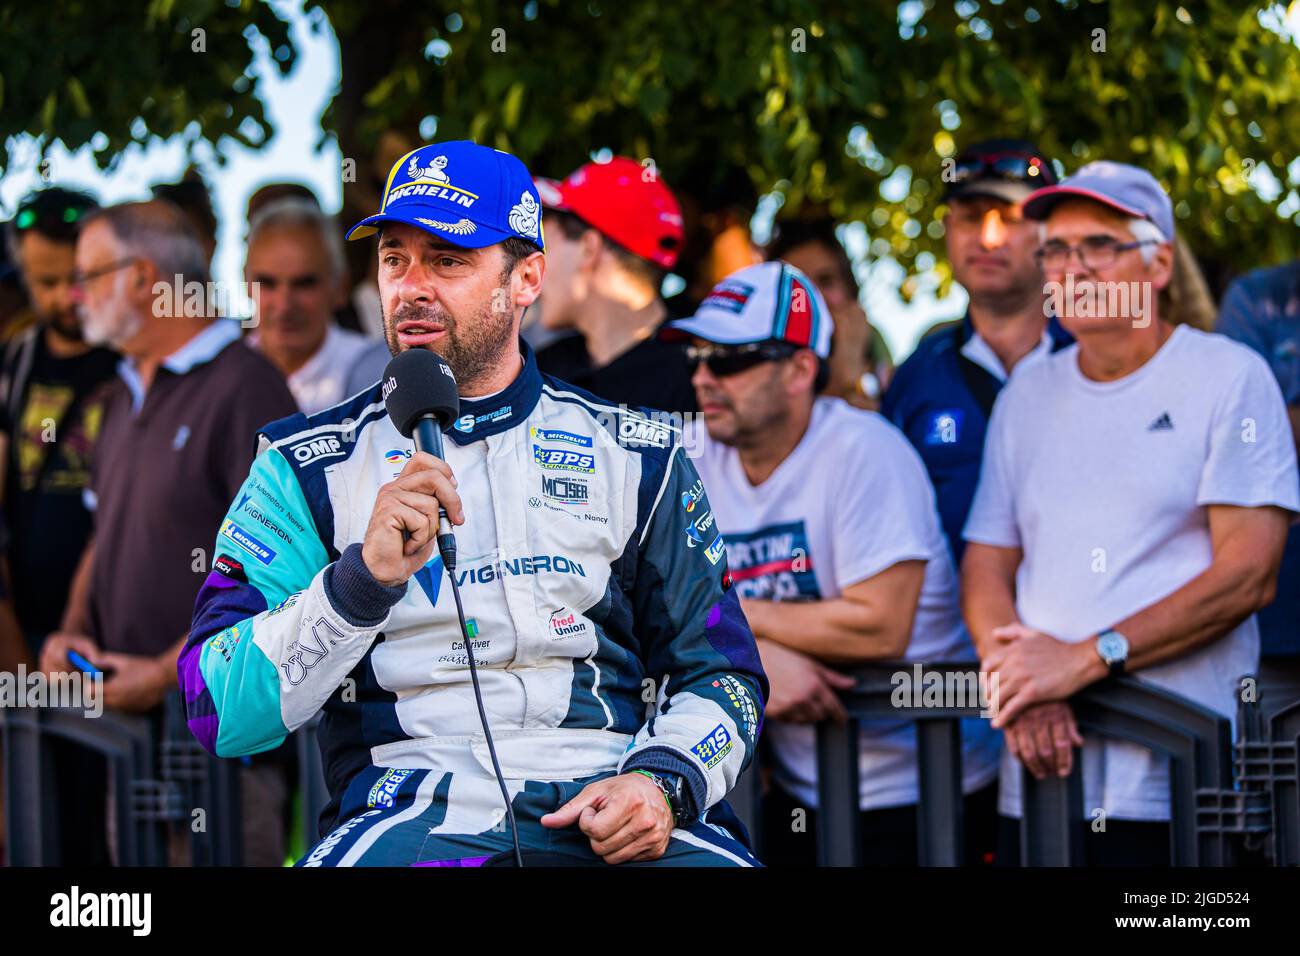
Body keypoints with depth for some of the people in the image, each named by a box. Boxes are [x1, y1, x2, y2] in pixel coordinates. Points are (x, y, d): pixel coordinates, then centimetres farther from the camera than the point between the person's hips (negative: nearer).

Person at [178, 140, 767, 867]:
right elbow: (220, 715, 1)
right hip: (413, 805, -1)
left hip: (609, 807, 1)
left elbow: (721, 673, 18)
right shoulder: (309, 466, 11)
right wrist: (365, 578, -12)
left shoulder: (633, 456, 16)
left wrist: (663, 783, -4)